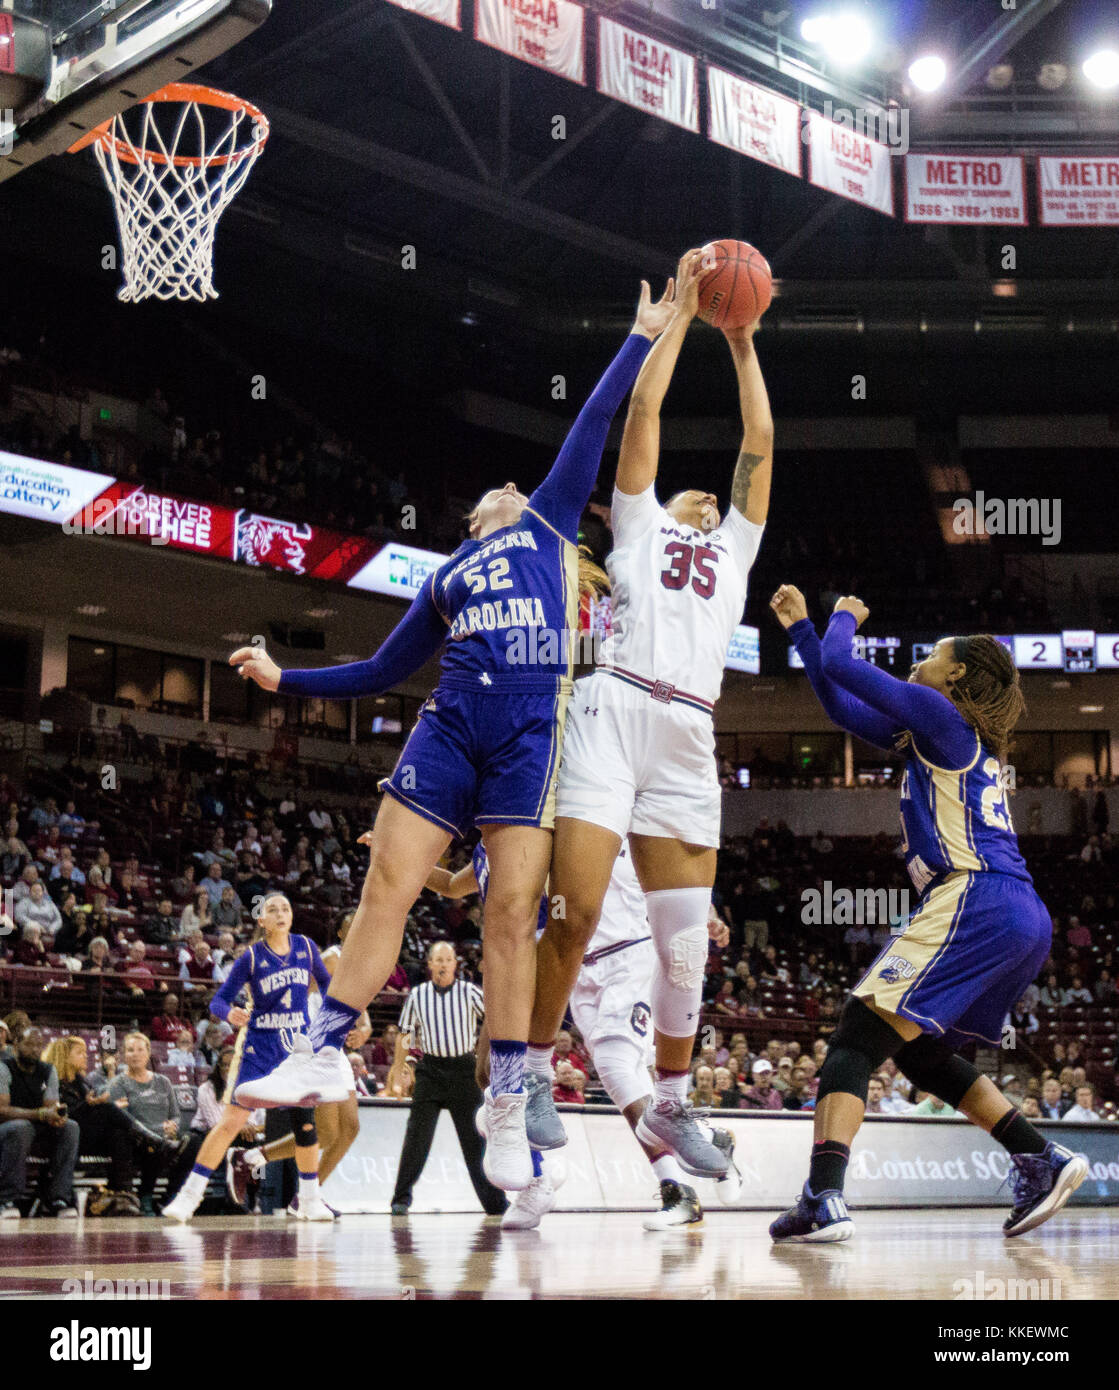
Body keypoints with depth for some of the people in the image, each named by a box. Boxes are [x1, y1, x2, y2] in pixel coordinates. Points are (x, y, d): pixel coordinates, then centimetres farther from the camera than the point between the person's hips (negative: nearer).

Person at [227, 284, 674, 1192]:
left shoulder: (550, 522, 22)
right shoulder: (445, 581, 28)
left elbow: (595, 421, 20)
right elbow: (381, 674, 28)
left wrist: (641, 339, 21)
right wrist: (283, 679, 22)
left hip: (535, 724, -3)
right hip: (454, 719, 3)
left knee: (514, 910, -9)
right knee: (386, 885, -6)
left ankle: (507, 1107, -7)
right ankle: (324, 1055, 1)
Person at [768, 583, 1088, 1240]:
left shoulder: (941, 717, 0)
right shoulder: (932, 736, 25)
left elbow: (839, 665, -3)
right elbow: (841, 705, 32)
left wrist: (845, 616, 19)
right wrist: (801, 625, 36)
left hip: (975, 904, -10)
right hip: (1023, 921, 10)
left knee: (857, 1040, -13)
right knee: (922, 1053, 21)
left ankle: (823, 1200, -27)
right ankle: (1042, 1161, 14)